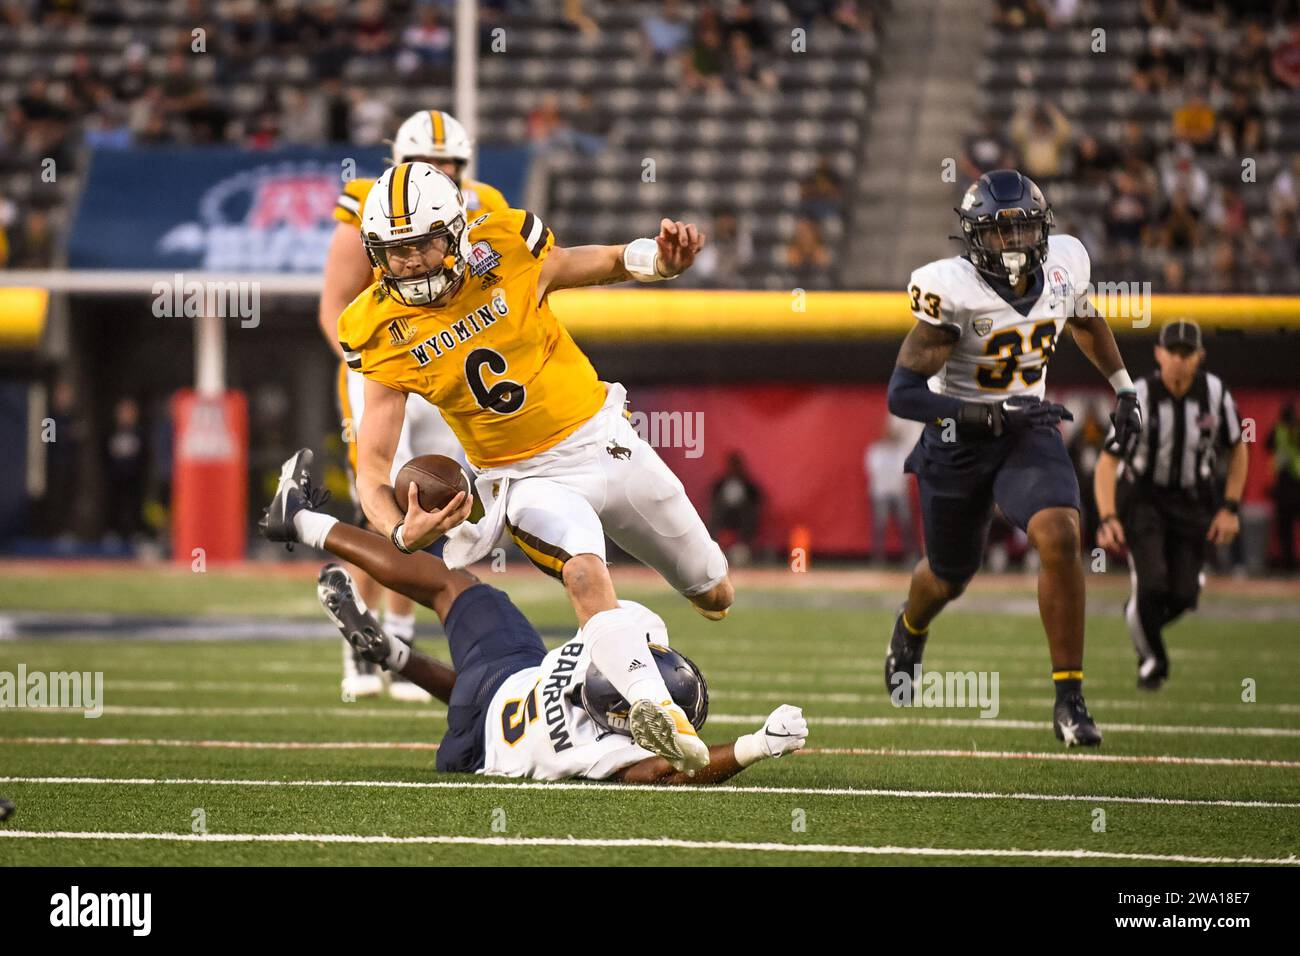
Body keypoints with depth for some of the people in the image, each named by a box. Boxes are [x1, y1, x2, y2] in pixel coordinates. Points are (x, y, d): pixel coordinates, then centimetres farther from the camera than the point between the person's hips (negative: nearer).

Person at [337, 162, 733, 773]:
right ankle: (658, 713, -47)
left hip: (603, 441, 2)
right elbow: (373, 464, -13)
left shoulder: (505, 255, -14)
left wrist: (660, 257, -18)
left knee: (715, 598, 13)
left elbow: (610, 265, 6)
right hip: (529, 480, -2)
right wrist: (402, 532, -34)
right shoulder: (385, 335, -12)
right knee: (584, 571, -35)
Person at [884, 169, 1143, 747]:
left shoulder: (1064, 264, -10)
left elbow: (1085, 321, 16)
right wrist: (995, 416, -33)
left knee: (1060, 540, -24)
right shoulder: (949, 292, -25)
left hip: (1028, 429, 2)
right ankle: (910, 630, 56)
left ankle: (1069, 699, -17)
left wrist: (1123, 388, 23)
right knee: (950, 578, 17)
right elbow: (903, 393, -26)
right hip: (958, 439, -2)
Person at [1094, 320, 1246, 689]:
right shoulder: (1139, 398, -20)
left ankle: (1138, 619, 31)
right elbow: (1107, 463, -20)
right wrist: (1108, 519, -32)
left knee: (1184, 594, -5)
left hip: (1192, 502, 3)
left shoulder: (1215, 393, -12)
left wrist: (1230, 507, -2)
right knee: (1152, 583, -18)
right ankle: (1151, 657, 10)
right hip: (1143, 499, -3)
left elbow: (1237, 449, 5)